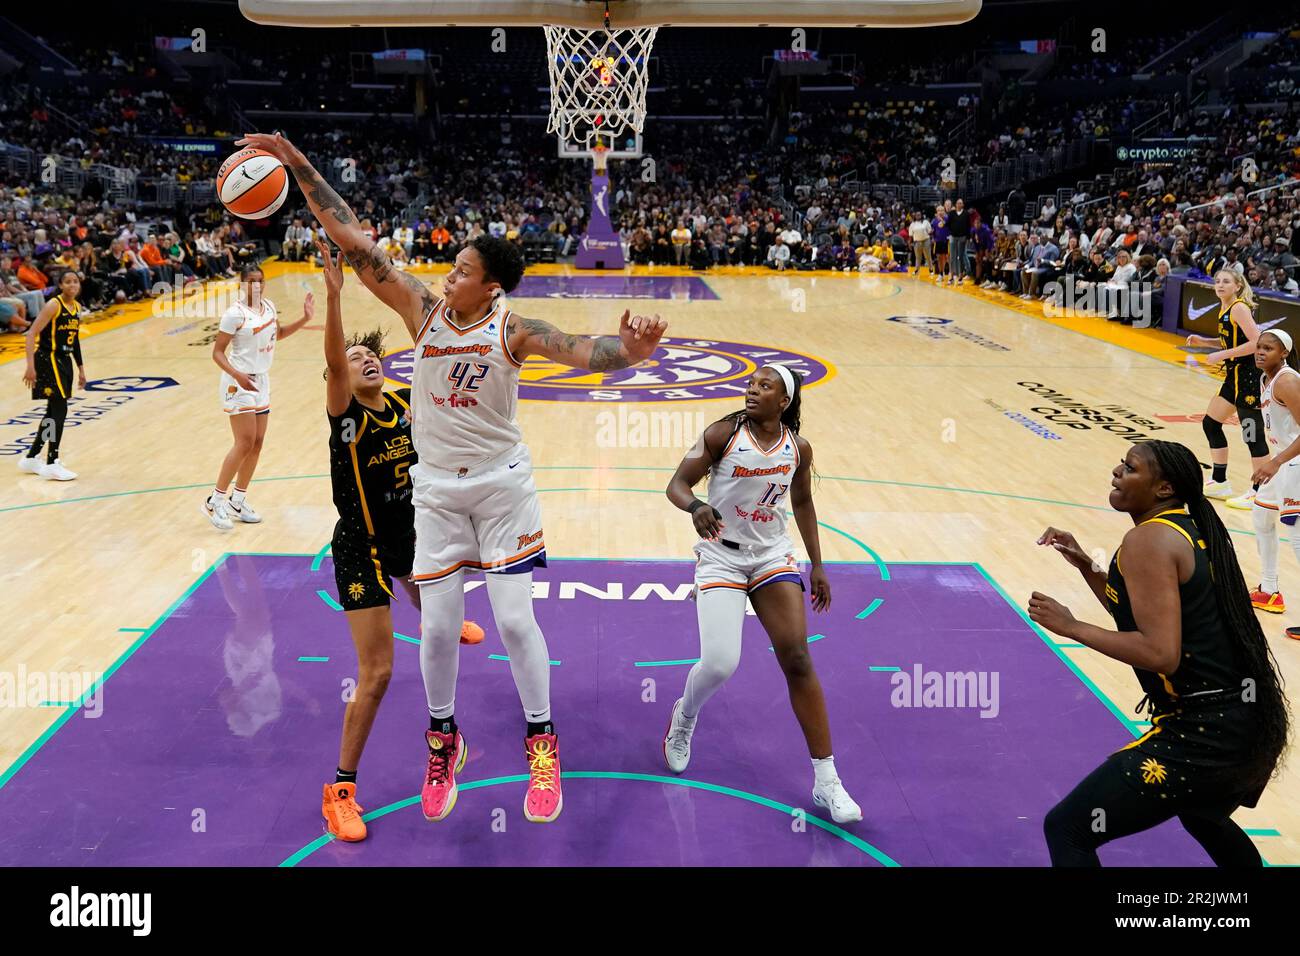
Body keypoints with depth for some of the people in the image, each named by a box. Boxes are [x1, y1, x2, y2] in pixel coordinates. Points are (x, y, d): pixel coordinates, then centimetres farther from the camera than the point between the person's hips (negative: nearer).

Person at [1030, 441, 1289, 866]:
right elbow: (1142, 620, 22)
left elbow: (1159, 652, -24)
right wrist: (1085, 565, 13)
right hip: (1250, 724, 10)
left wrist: (1069, 626, -16)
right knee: (1202, 817, 40)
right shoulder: (1189, 528, 12)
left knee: (1066, 830, -6)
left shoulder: (1149, 539, -15)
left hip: (1202, 732, -10)